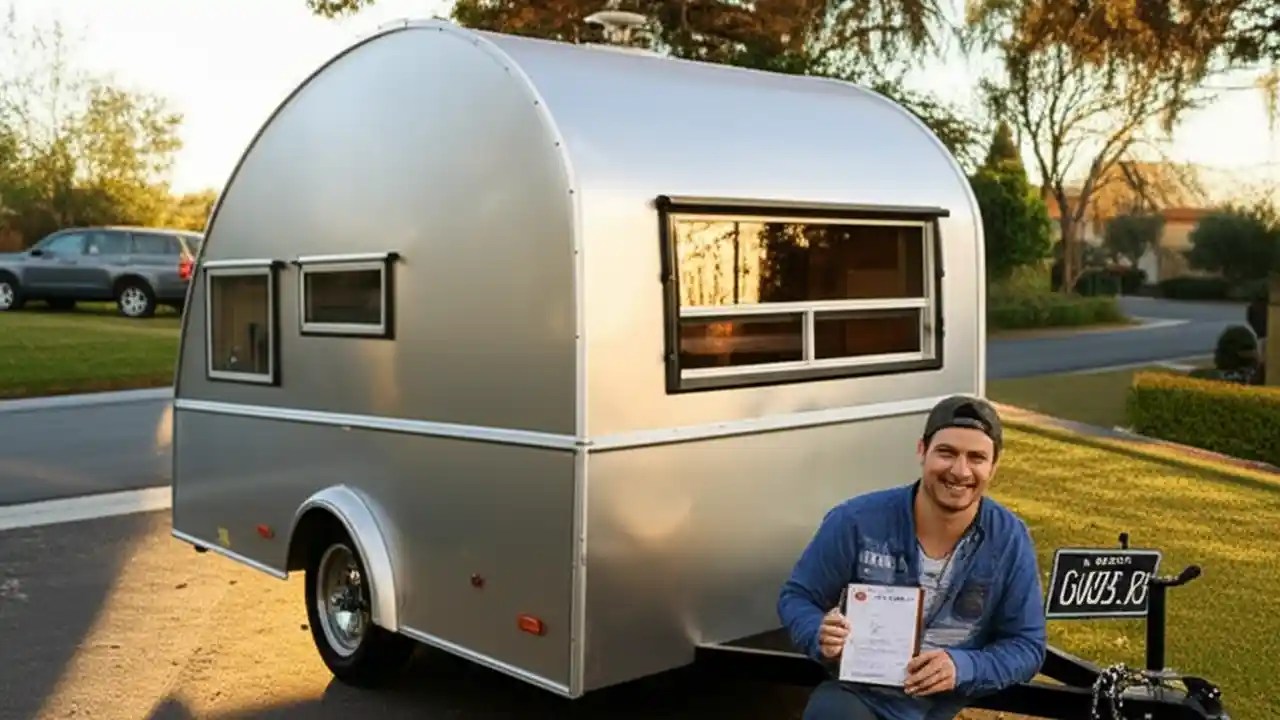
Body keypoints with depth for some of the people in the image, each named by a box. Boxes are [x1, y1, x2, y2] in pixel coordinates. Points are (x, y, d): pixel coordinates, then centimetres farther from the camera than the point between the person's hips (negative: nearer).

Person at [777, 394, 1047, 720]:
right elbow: (796, 596, -1)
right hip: (856, 693, -1)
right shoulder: (857, 521, -14)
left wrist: (963, 668, -23)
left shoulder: (1009, 540, -10)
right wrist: (821, 636, -25)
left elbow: (1027, 645, -3)